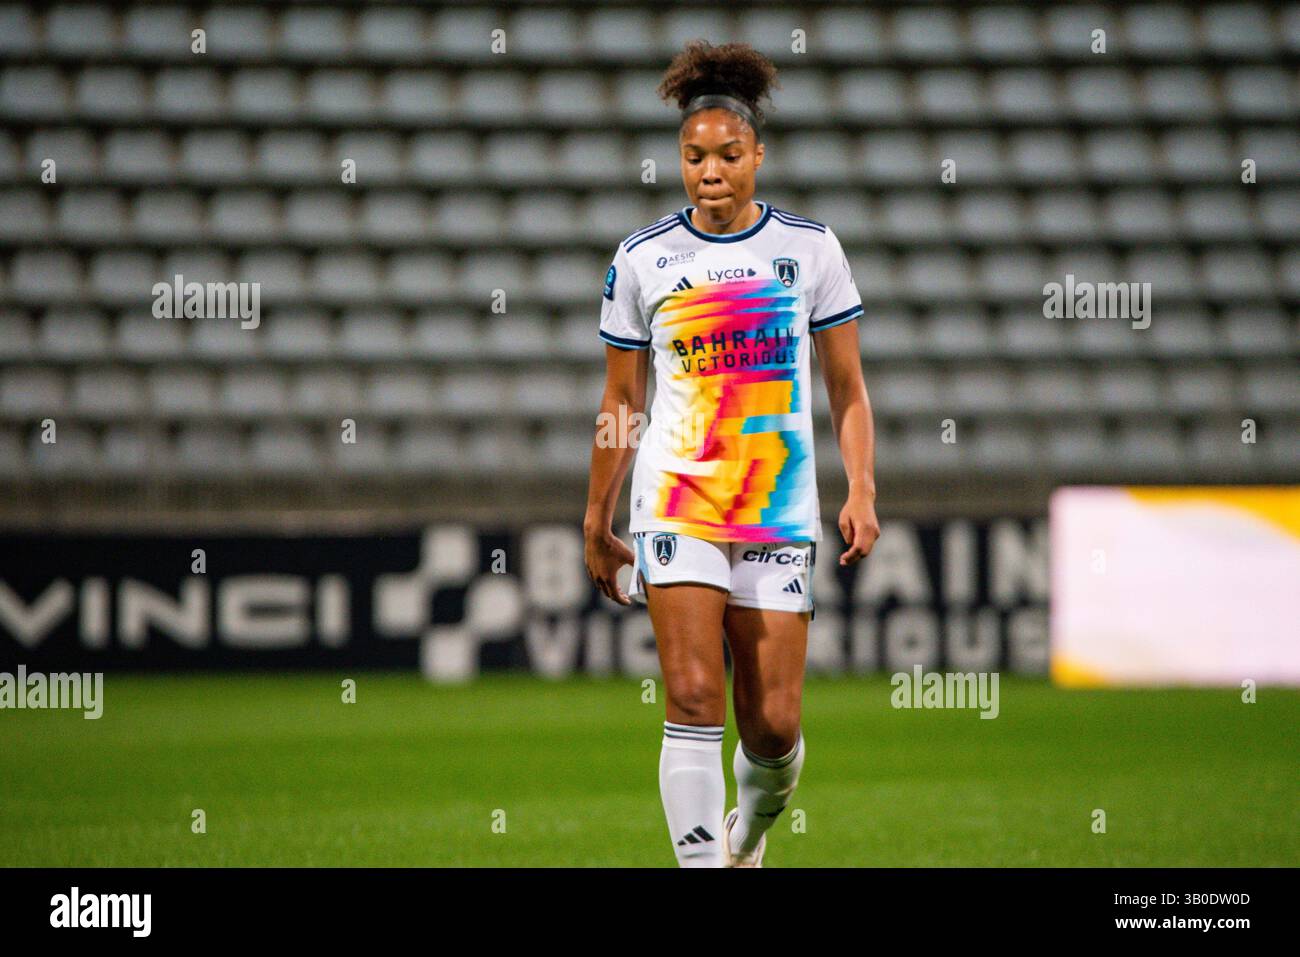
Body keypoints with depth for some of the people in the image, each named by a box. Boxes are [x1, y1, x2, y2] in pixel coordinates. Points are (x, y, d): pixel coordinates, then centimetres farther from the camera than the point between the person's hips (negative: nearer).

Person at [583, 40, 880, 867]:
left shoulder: (810, 247, 5)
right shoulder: (642, 259, 4)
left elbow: (847, 388, 9)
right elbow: (621, 402, 12)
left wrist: (862, 492, -3)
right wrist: (597, 525, 13)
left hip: (782, 510, 1)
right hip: (677, 501, -1)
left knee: (775, 725, 0)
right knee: (693, 695, -17)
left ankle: (748, 836, 32)